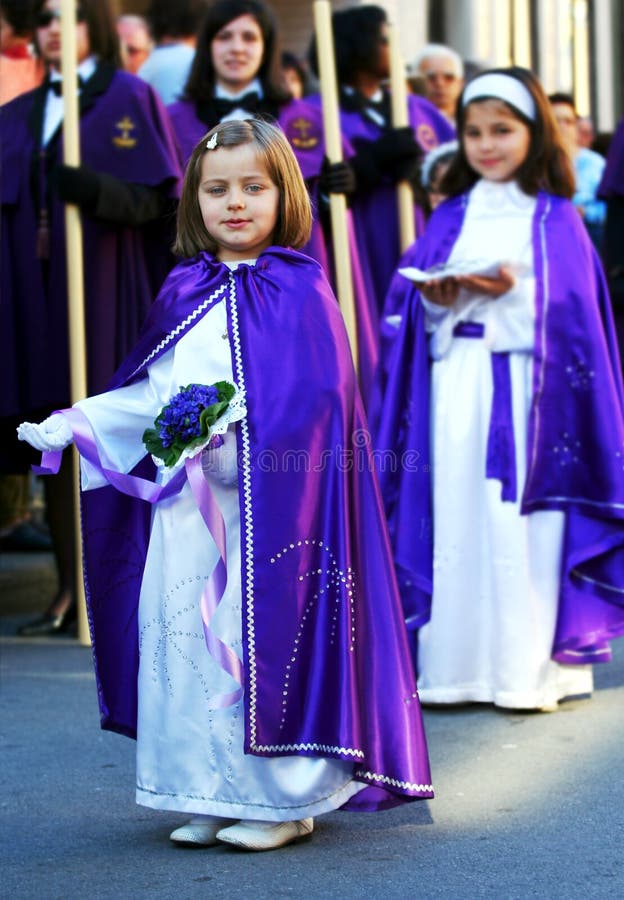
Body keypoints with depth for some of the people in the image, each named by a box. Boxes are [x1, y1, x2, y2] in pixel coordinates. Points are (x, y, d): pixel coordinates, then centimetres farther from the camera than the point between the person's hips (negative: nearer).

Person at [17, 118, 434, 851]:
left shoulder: (300, 292, -5)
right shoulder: (184, 292, 12)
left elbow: (312, 402, -14)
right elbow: (151, 391, 17)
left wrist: (225, 423, -24)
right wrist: (75, 423, 7)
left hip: (265, 506, -6)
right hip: (186, 506, 6)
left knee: (264, 639, -5)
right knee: (184, 638, 7)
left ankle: (283, 799, 6)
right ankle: (206, 796, 16)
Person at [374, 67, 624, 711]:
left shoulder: (554, 217, 4)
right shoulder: (450, 217, 14)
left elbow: (570, 307, -4)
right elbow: (408, 295, 10)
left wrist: (515, 293, -19)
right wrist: (434, 299, -10)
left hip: (526, 390, -3)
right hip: (456, 388, 3)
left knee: (519, 523, -6)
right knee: (455, 517, 1)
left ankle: (530, 668, 0)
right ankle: (457, 664, 7)